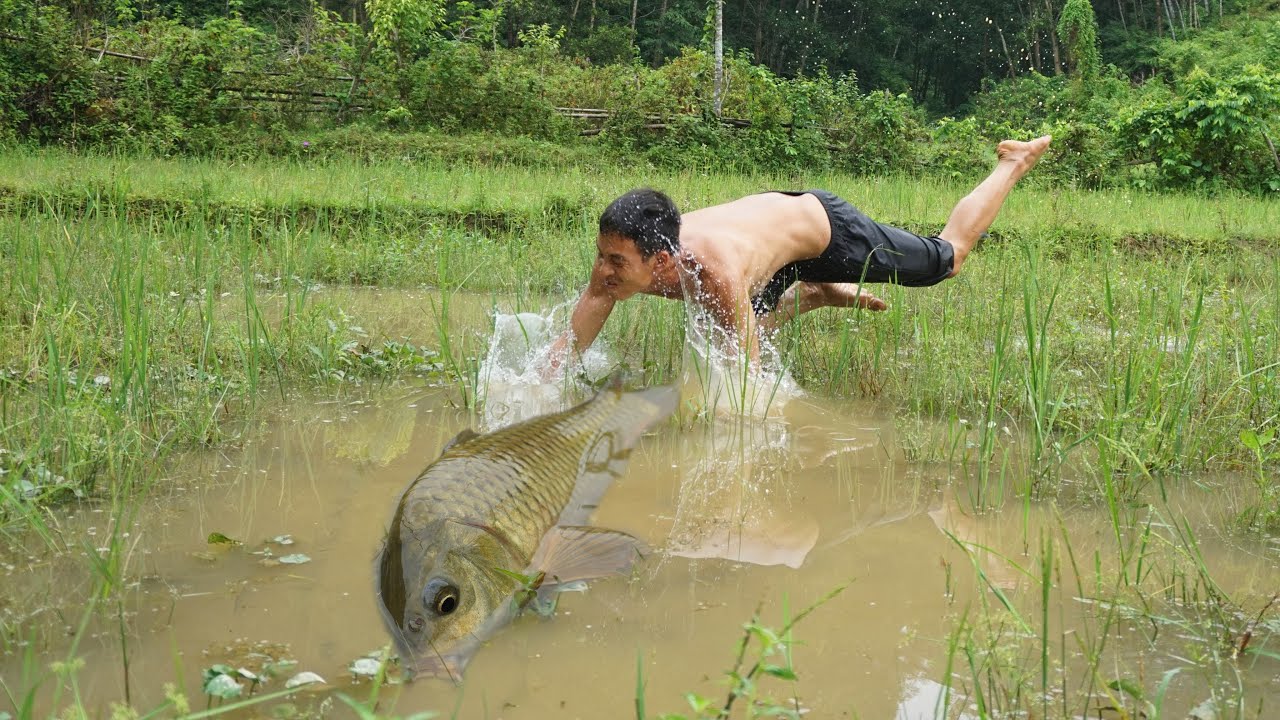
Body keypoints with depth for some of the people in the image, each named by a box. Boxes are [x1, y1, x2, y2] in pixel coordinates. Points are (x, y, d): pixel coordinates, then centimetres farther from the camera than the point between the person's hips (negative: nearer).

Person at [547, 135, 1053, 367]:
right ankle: (822, 295, 36)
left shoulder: (714, 269, -46)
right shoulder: (621, 252, -29)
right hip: (775, 213, 6)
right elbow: (569, 345, -23)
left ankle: (1012, 165, 38)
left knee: (948, 258, 16)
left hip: (824, 226, -6)